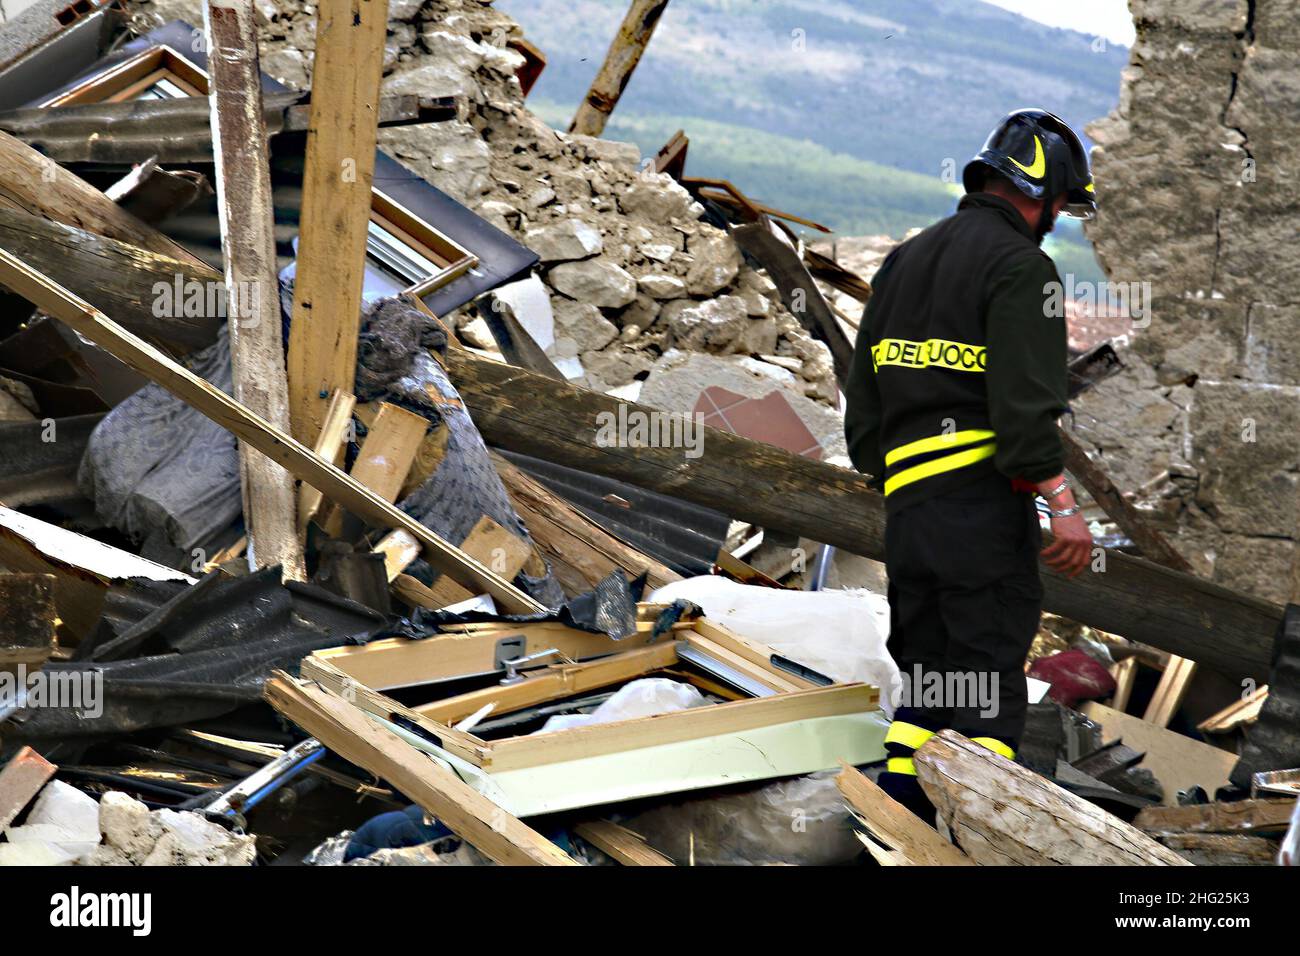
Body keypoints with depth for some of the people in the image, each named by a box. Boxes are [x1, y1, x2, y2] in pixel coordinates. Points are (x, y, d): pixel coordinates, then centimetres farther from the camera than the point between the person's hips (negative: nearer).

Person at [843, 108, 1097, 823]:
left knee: (925, 682, 14)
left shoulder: (904, 261, 18)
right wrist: (1063, 507, -16)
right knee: (989, 687, -3)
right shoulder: (1019, 265, -7)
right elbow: (1025, 403, -18)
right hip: (983, 504, -7)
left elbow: (862, 397, 20)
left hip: (905, 507, 7)